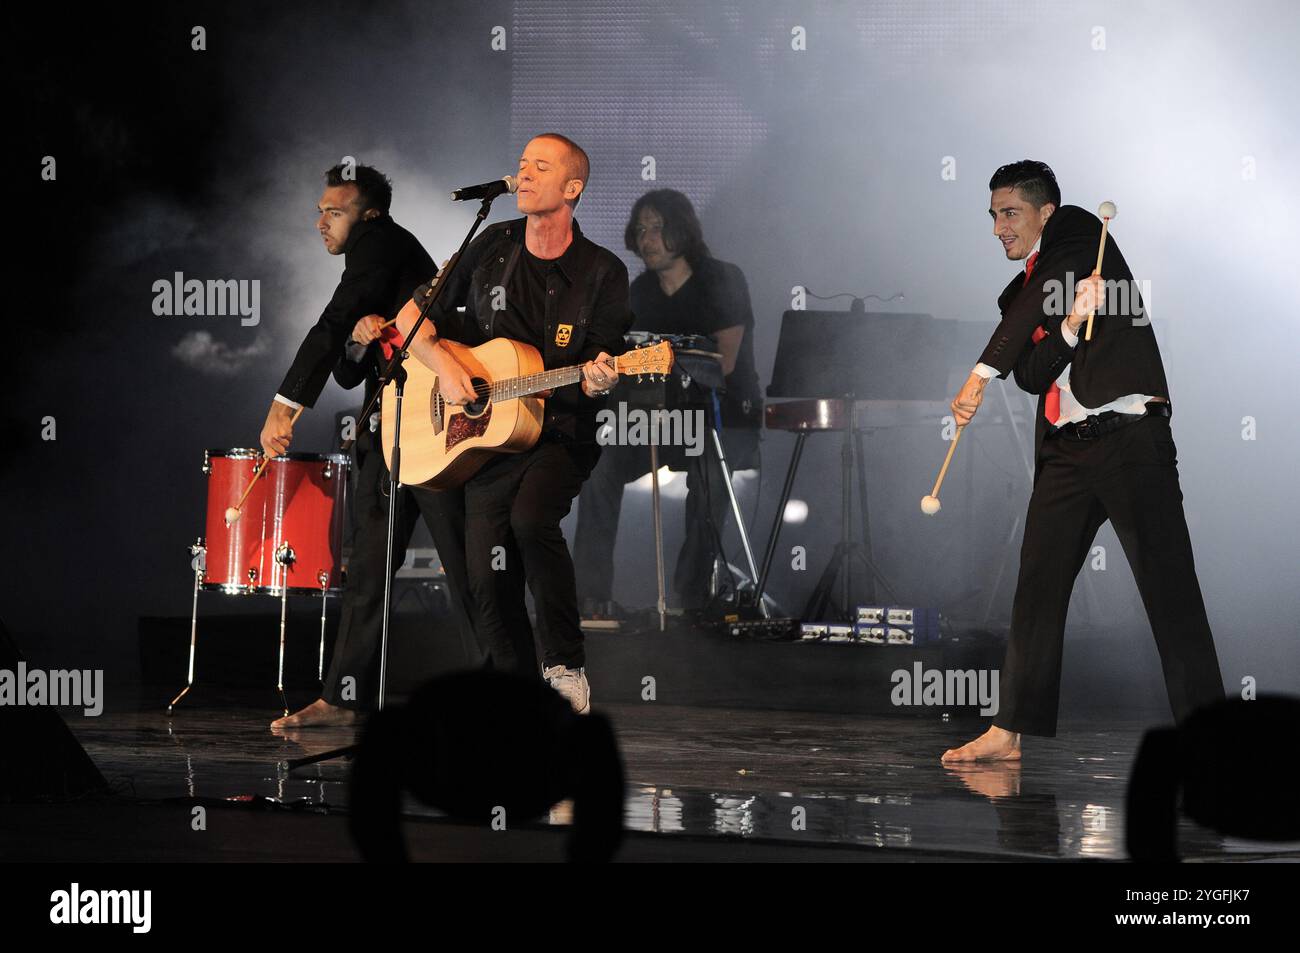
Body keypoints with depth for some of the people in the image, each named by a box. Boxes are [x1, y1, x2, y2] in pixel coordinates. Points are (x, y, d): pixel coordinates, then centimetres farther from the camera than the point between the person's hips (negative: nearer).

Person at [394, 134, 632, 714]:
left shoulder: (602, 273, -2)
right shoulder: (493, 248, 6)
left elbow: (597, 376, -1)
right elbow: (410, 316, 12)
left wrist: (596, 381, -24)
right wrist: (444, 366, -6)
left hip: (561, 435, -3)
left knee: (530, 519, -32)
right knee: (488, 578, -7)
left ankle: (566, 664, -14)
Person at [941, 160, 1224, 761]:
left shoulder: (1077, 231, 3)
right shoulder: (1023, 291, 21)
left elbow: (1040, 301, -13)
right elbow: (1032, 376, 6)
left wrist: (980, 376, -19)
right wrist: (1071, 324, -13)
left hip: (1130, 435, -7)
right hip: (1065, 447, 7)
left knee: (1169, 588, -8)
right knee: (1036, 587, 4)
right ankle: (1009, 732, 8)